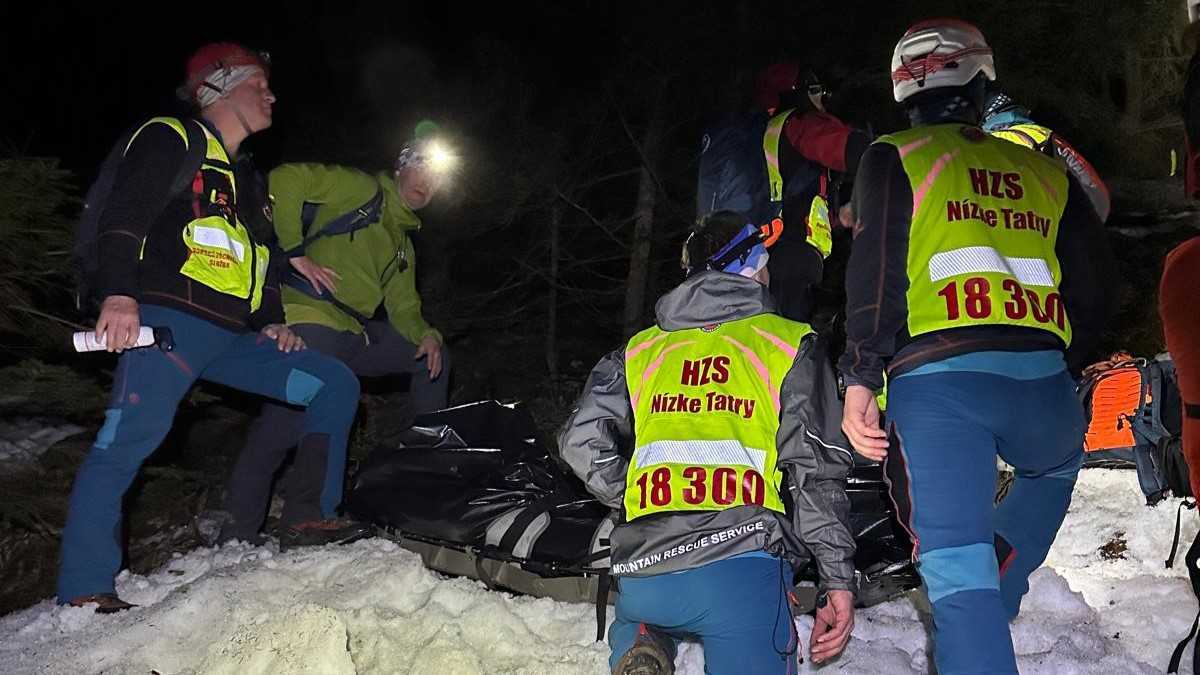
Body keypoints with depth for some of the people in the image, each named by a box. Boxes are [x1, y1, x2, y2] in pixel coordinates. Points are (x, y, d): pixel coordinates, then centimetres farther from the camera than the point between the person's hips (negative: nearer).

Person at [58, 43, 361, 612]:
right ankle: (85, 588, -18)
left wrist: (272, 321, 14)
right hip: (171, 325, -8)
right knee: (128, 441, -23)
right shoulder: (170, 140, 4)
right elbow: (123, 216, -10)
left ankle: (312, 513, 4)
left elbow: (260, 257, 31)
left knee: (336, 385, 2)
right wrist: (119, 294, -24)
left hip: (233, 339, 8)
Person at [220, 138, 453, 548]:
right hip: (310, 320, -8)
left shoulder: (403, 245, 29)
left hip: (354, 334, 9)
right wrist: (295, 252, -13)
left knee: (434, 356, 13)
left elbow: (403, 307, 25)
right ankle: (240, 529, -14)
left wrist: (426, 335, 3)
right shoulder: (361, 188, 4)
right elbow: (285, 181, -8)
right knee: (285, 418, -21)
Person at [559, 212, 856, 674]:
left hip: (642, 571, 4)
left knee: (636, 624, 34)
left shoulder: (641, 349, 18)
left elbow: (582, 440, 8)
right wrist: (838, 577, 0)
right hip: (739, 564, -4)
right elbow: (815, 465, 0)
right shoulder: (788, 343, 9)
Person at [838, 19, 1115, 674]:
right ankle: (992, 608, 27)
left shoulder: (893, 158, 12)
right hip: (1041, 380, 3)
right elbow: (1095, 285, 19)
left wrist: (860, 380, -5)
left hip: (936, 378, -3)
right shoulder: (1046, 171, 21)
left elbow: (876, 271, -3)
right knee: (1055, 472, 35)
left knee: (955, 564, -4)